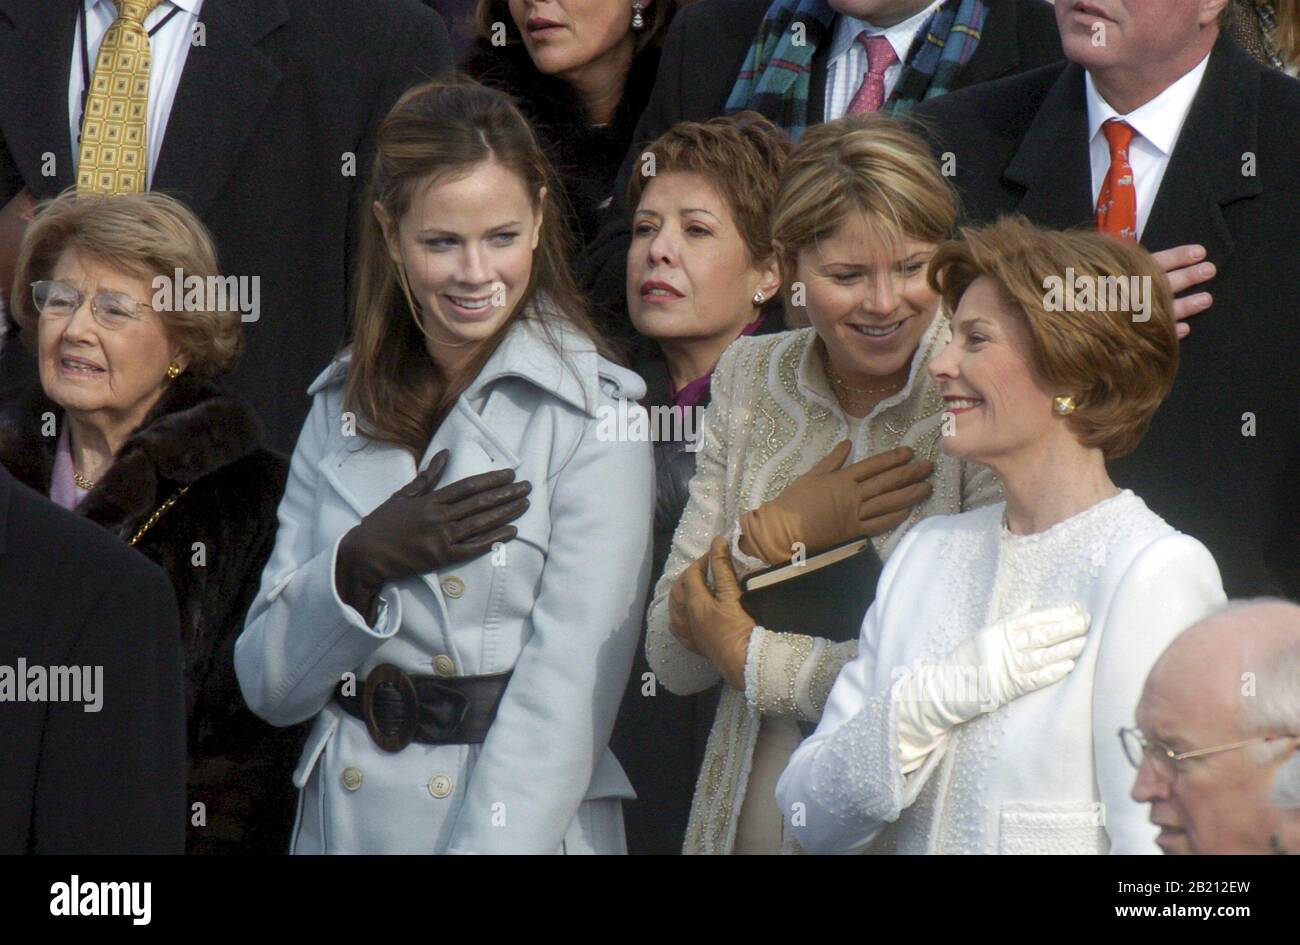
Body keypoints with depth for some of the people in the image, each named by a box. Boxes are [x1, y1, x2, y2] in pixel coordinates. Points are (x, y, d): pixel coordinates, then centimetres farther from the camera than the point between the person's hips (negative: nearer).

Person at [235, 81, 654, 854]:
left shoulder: (597, 421, -7)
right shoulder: (341, 409, 7)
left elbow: (564, 696, -14)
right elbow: (268, 683, 5)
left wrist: (490, 844, -23)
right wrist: (362, 564, -11)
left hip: (524, 826, -4)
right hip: (342, 819, 4)